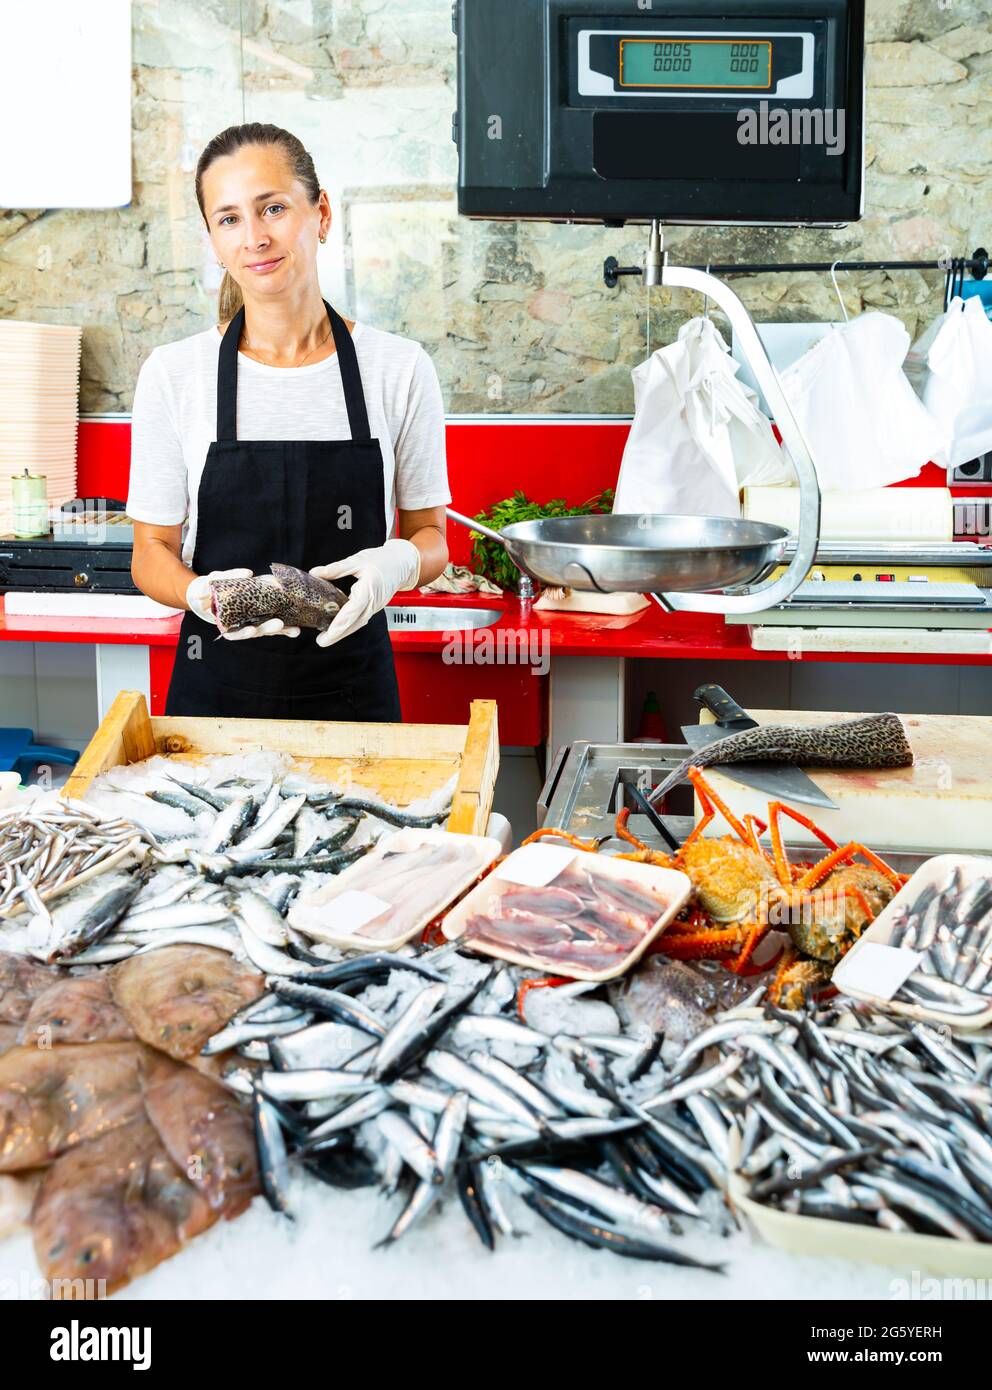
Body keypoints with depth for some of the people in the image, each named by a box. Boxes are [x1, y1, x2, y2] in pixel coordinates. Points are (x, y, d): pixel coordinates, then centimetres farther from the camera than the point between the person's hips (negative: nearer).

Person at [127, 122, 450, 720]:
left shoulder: (399, 367, -4)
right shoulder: (173, 374, -4)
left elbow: (430, 535, 4)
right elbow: (152, 552, 1)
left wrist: (398, 563, -18)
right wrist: (201, 593, -20)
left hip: (353, 688, 0)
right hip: (216, 688, 0)